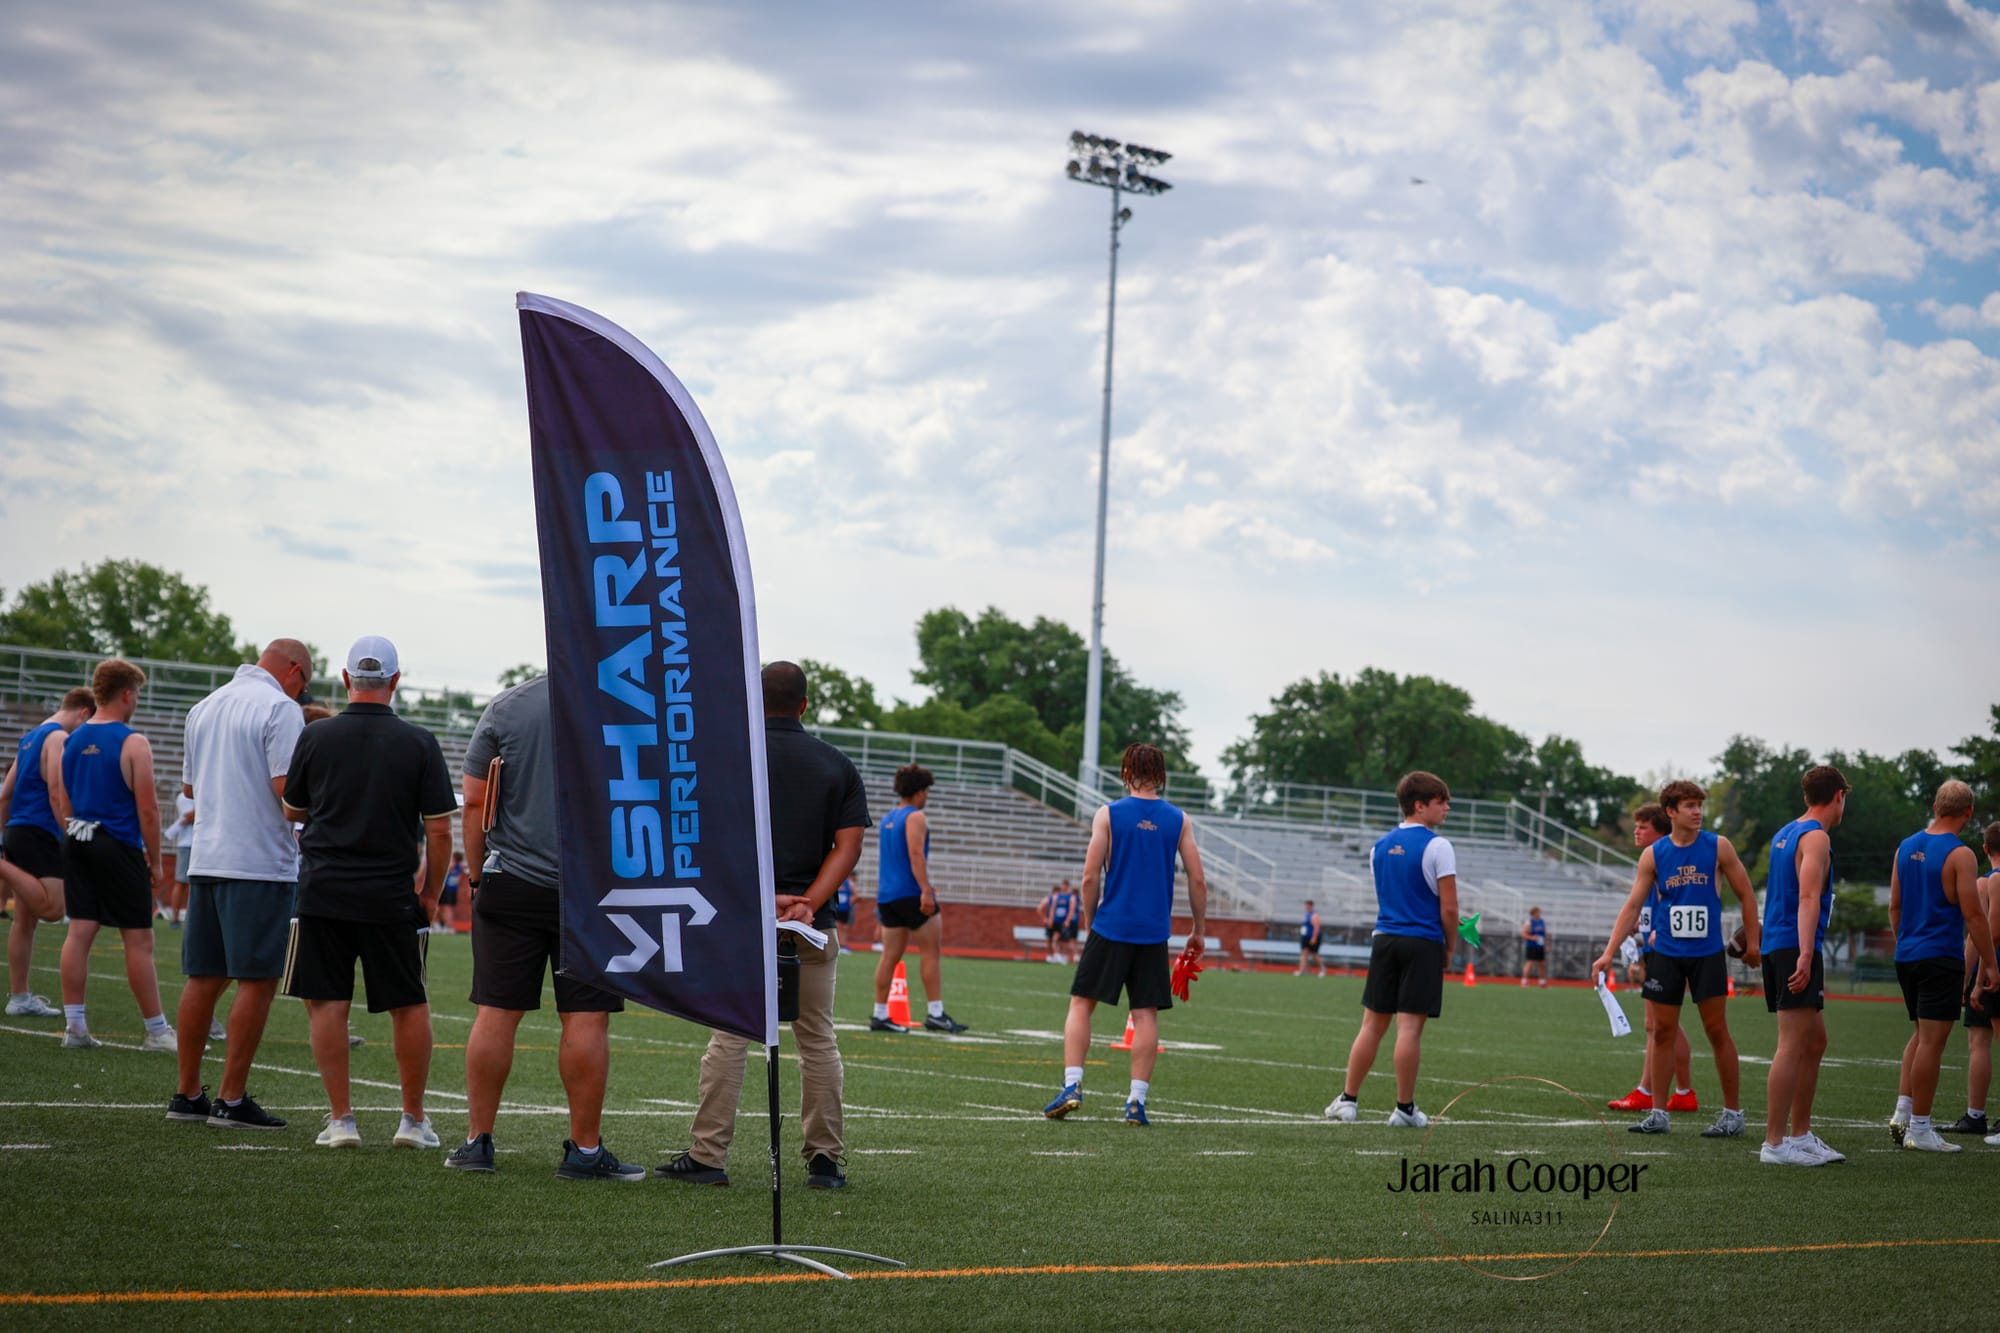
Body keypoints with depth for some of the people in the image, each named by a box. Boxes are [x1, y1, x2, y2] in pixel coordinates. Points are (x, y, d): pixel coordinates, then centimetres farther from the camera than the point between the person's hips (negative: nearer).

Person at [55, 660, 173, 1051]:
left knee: (80, 930, 6)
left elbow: (63, 804, 14)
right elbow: (148, 808, -12)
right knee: (138, 940, -1)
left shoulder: (71, 741, 9)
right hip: (119, 847, -6)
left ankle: (74, 1026, 5)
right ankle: (156, 1030, 4)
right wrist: (155, 861, -4)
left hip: (77, 843, 6)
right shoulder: (133, 743, -10)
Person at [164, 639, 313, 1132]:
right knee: (257, 981, -3)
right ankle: (232, 1099, -5)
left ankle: (187, 1093, 15)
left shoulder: (205, 707, 16)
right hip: (260, 863, -8)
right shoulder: (280, 708, -9)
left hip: (206, 859, 8)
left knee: (204, 978, 11)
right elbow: (288, 789, -18)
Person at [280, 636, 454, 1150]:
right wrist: (431, 894, 8)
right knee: (410, 1006, 11)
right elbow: (439, 829, -4)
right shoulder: (419, 743, -4)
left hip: (323, 891, 0)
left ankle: (340, 1118, 1)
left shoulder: (316, 737, -1)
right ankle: (413, 1119, 15)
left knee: (327, 1004, 5)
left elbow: (293, 810, 13)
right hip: (391, 896, 0)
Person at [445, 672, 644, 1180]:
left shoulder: (503, 707, 4)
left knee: (495, 1014, 5)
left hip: (509, 887, 2)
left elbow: (475, 802, 3)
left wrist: (476, 875, 11)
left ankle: (477, 1141, 9)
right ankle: (585, 1149, 2)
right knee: (586, 1018, 0)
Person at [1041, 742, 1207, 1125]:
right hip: (1154, 933, 2)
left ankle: (1072, 1085, -4)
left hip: (1110, 926, -2)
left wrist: (1090, 921, 10)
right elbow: (1198, 881, 3)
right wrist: (1198, 930, 14)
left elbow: (1090, 878, -5)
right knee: (1146, 1014, 4)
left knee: (1081, 1003, 7)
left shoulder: (1108, 814, -2)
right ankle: (1137, 1101, 0)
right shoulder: (1179, 820, 4)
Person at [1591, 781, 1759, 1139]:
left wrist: (1752, 942, 0)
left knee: (1717, 1031, -2)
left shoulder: (1718, 847, -3)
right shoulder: (1653, 855, 0)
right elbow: (1633, 906, 0)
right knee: (1661, 1031, 4)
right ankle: (1659, 1114, 12)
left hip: (1708, 953, -2)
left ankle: (1733, 1112, 7)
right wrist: (1609, 953, -6)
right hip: (1665, 954, 2)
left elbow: (1746, 895, 4)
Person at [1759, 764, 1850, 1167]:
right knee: (1792, 1046, -10)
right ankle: (1774, 1144, -11)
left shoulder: (1784, 834, 20)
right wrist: (1805, 955, -27)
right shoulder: (1816, 838, -9)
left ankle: (1800, 1135, 20)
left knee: (1815, 1041, 17)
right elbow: (1809, 898, -20)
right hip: (1795, 948, -10)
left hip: (1778, 947, 10)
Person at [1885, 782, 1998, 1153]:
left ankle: (1902, 1113, 10)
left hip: (1907, 956, 7)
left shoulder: (1906, 847, 9)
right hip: (1941, 959, -7)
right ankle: (1919, 1129, -2)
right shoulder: (1960, 855, -12)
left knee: (1921, 1035, 19)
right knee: (1931, 1041, -4)